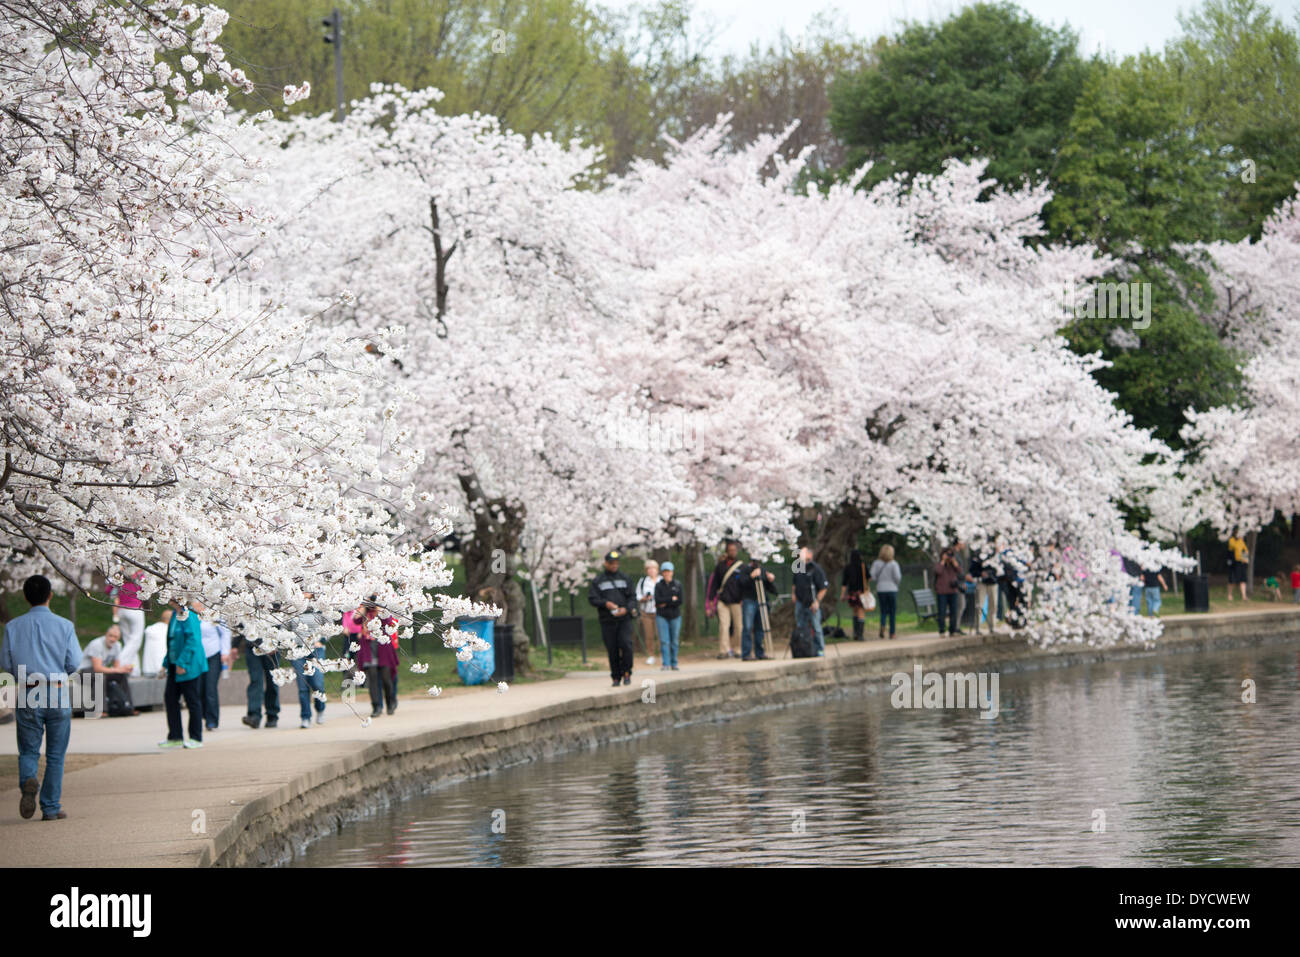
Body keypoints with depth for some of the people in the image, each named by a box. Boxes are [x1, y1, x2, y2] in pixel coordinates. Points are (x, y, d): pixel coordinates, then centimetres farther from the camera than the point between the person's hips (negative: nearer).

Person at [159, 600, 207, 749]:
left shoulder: (188, 615, -17)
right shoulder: (175, 614, 11)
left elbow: (192, 640, -22)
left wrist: (182, 663, -23)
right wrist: (167, 663, 17)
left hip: (189, 666, -10)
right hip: (175, 666, 10)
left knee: (192, 700, 0)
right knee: (170, 698, 9)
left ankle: (196, 738, 8)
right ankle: (175, 738, 17)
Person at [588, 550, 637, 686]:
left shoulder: (624, 578, 10)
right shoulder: (598, 581, 6)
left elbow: (632, 597, 8)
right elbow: (592, 598, 0)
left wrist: (626, 609, -11)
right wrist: (606, 603, -17)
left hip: (624, 619, 0)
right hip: (607, 621, 0)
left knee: (626, 645, -17)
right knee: (612, 650, 0)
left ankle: (626, 673, -3)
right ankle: (616, 678, 10)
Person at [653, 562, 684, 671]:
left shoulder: (677, 585, 5)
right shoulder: (658, 585, 3)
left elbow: (679, 601, -5)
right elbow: (657, 600, -9)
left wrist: (665, 603, -11)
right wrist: (672, 599, -10)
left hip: (675, 616, 1)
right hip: (661, 616, -1)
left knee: (674, 641, 4)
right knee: (664, 641, -9)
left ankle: (674, 663, 14)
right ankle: (666, 664, -10)